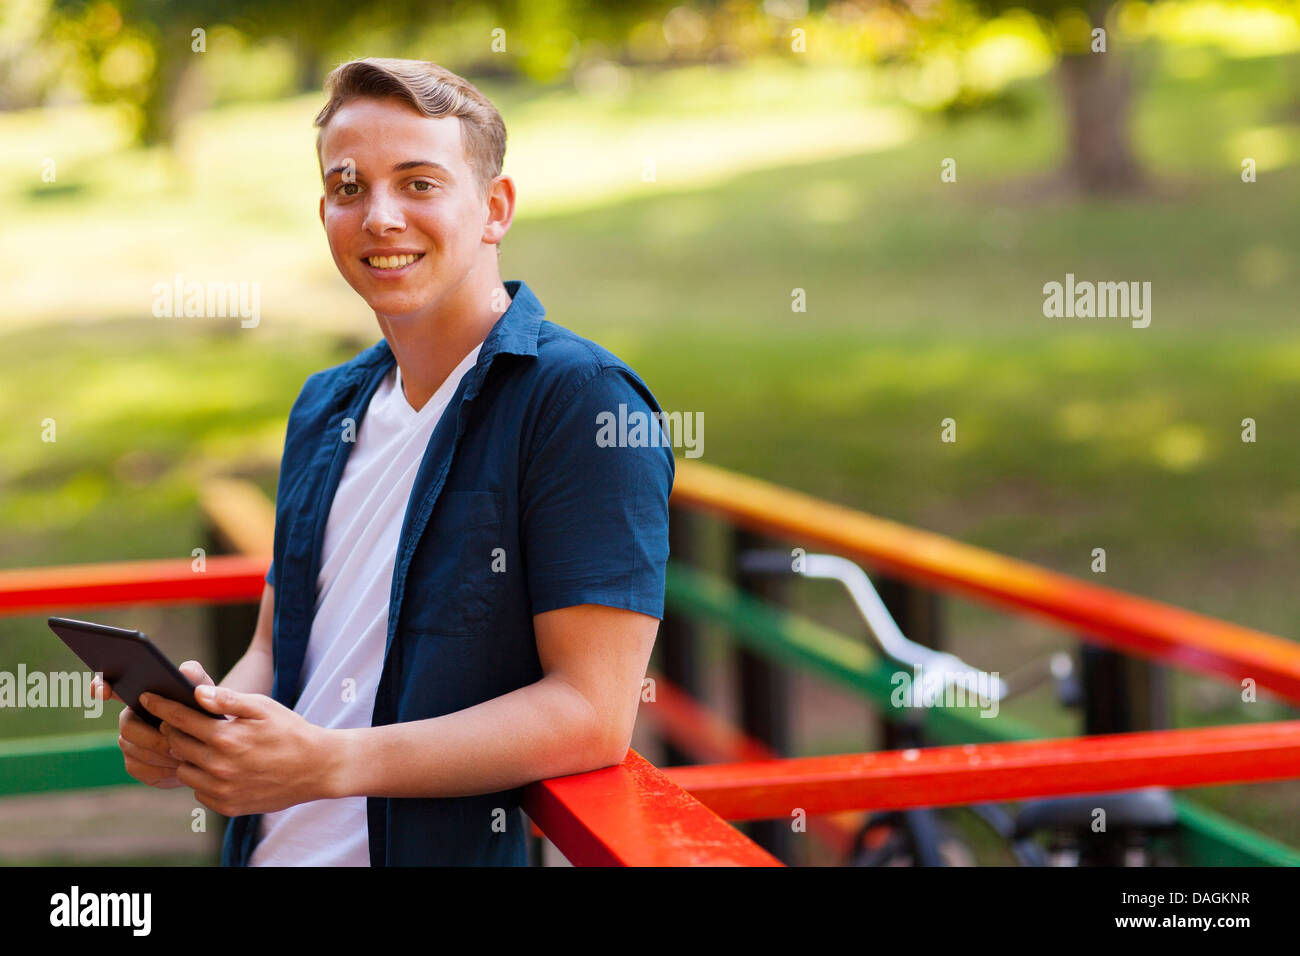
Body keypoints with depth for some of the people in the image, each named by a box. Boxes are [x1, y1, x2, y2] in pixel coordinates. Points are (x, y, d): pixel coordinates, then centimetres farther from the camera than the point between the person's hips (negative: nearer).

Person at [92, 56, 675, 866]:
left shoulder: (582, 399, -10)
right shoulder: (326, 407, 13)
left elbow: (592, 714, -16)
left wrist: (328, 763, -19)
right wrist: (198, 721, -3)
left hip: (454, 846, -5)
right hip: (267, 848, 6)